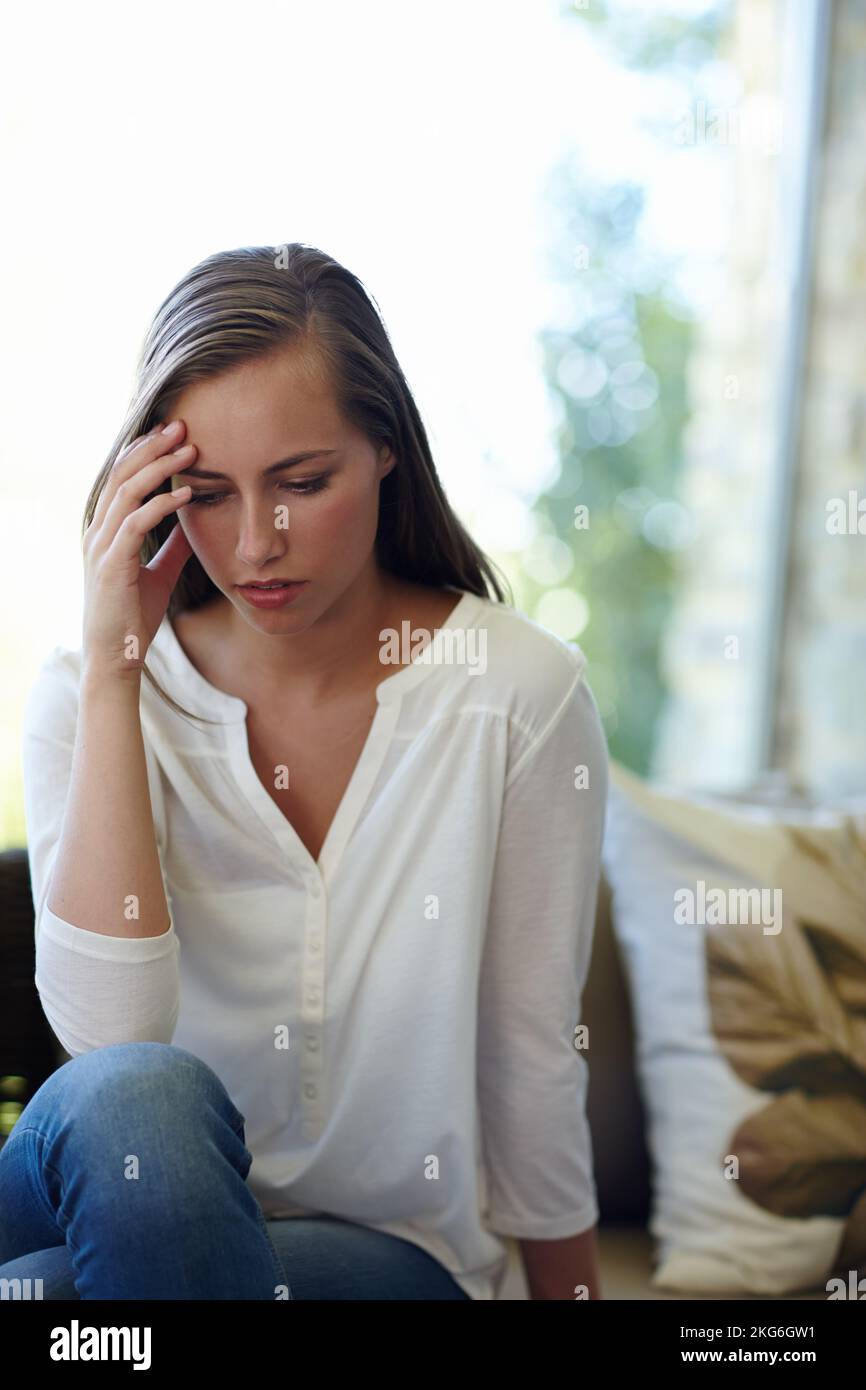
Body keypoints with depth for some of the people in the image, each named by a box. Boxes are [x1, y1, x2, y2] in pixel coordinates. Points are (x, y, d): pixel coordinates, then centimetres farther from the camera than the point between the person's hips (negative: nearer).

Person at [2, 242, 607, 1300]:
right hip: (148, 1199, 2)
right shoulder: (88, 695, -5)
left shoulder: (518, 695, -10)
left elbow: (534, 1064, -3)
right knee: (136, 1093, -33)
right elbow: (108, 1030, -21)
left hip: (399, 1246, -1)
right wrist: (111, 670, -22)